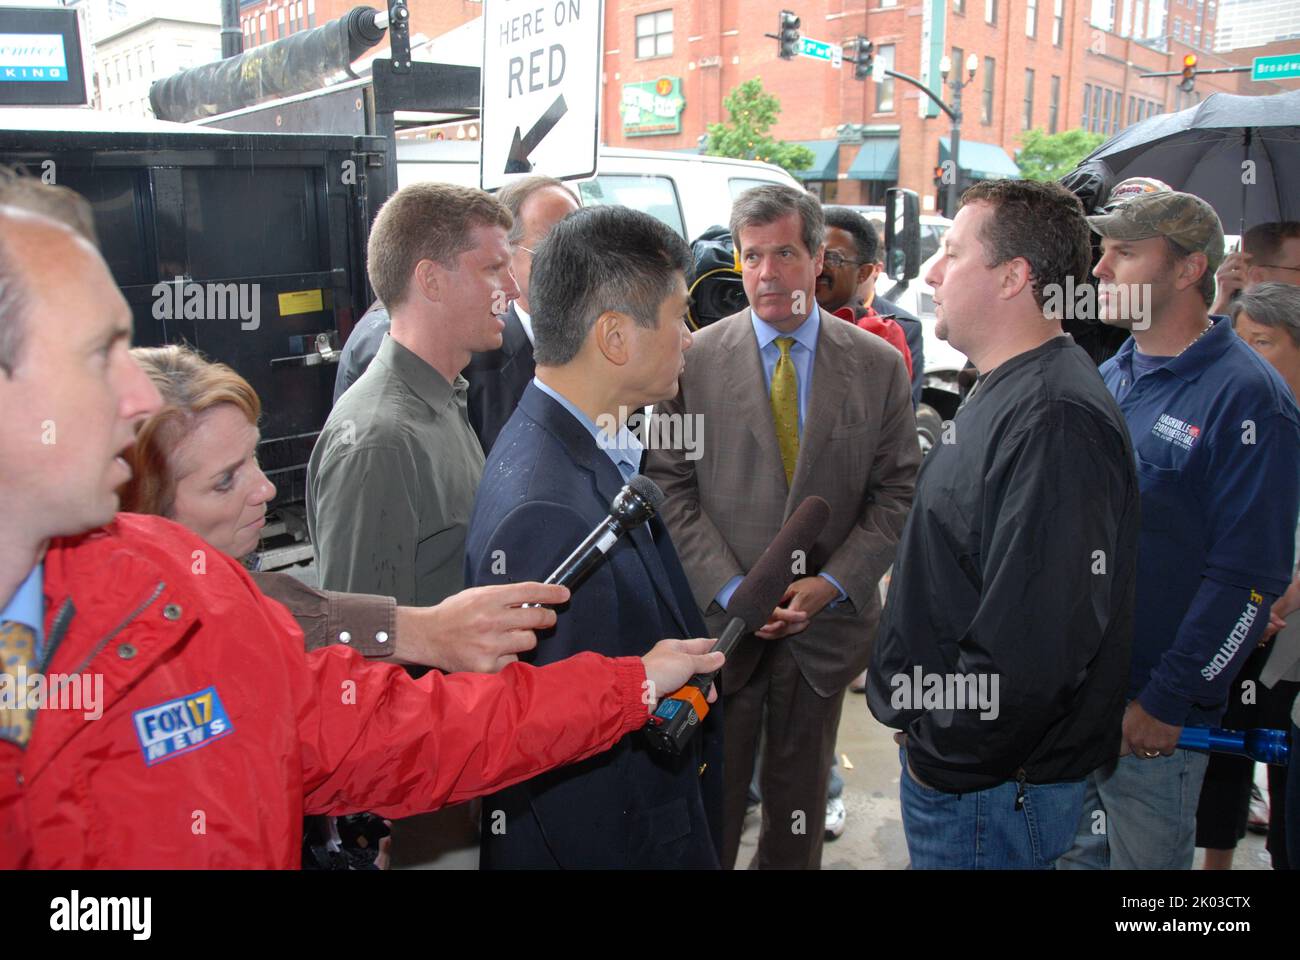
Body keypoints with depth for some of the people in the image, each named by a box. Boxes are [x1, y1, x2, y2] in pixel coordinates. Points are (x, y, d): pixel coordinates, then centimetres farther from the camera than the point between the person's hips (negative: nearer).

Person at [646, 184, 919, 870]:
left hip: (828, 619, 2)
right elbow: (672, 487, -4)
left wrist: (833, 583, -11)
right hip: (720, 618, -1)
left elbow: (897, 491, 0)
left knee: (800, 801, 18)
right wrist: (731, 589, -13)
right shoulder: (694, 360, -3)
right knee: (710, 804, 11)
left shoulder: (878, 364, 1)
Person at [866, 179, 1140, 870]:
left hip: (989, 791, -9)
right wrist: (925, 730, 13)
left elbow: (1034, 641, -31)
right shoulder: (1002, 392, 9)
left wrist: (941, 748, -17)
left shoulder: (1056, 421, -25)